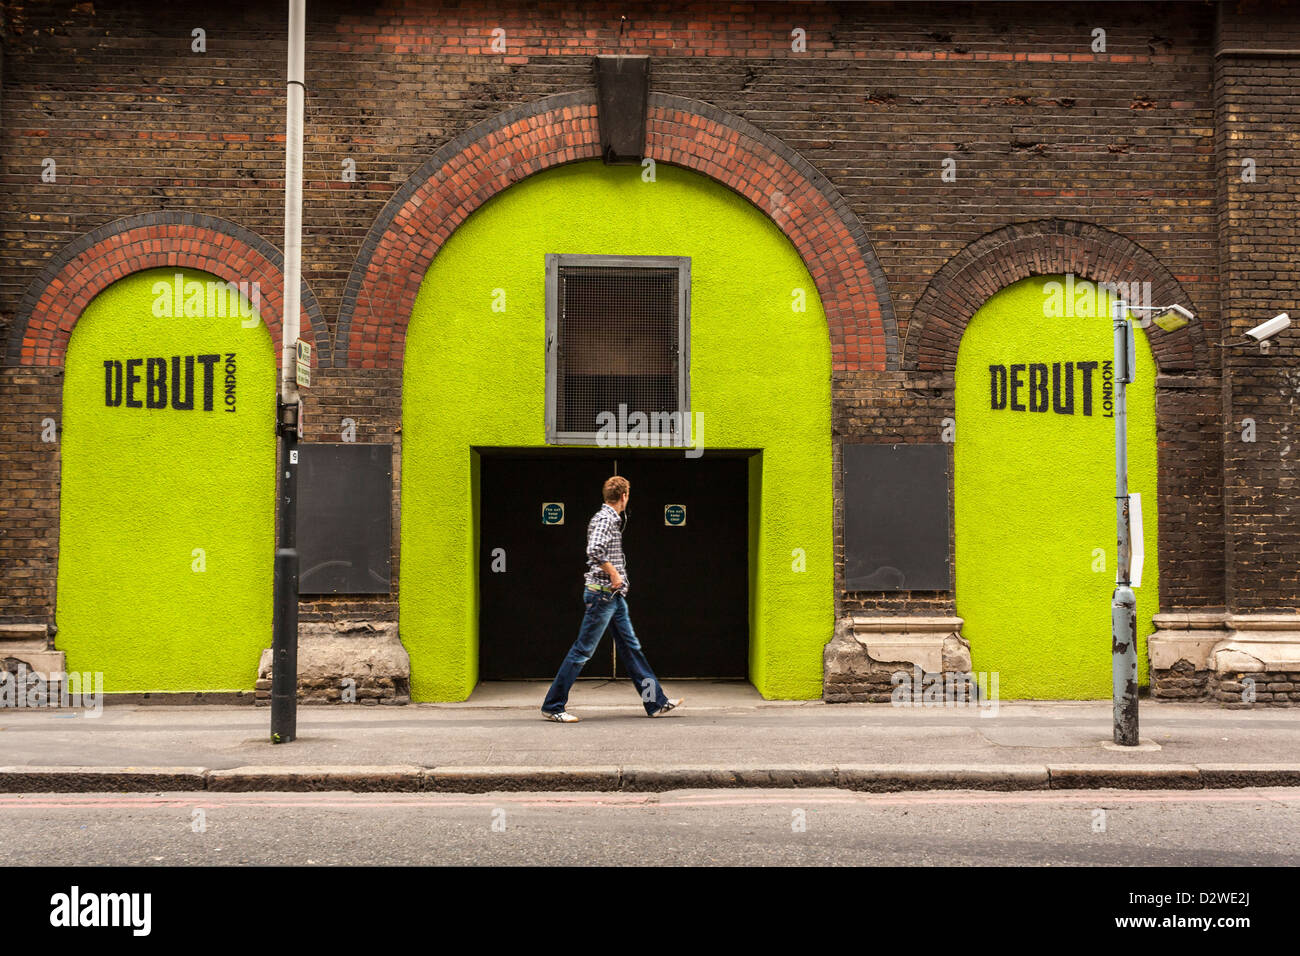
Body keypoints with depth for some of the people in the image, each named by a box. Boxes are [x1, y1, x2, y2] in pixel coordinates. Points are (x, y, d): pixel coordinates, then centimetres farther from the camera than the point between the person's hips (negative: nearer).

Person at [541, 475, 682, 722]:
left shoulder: (611, 519, 16)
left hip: (614, 596, 10)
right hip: (602, 593, -10)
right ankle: (552, 705, 1)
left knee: (631, 647, 12)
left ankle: (656, 702, 16)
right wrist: (614, 574, -20)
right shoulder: (605, 519, -15)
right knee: (583, 650, -5)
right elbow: (594, 551, -30)